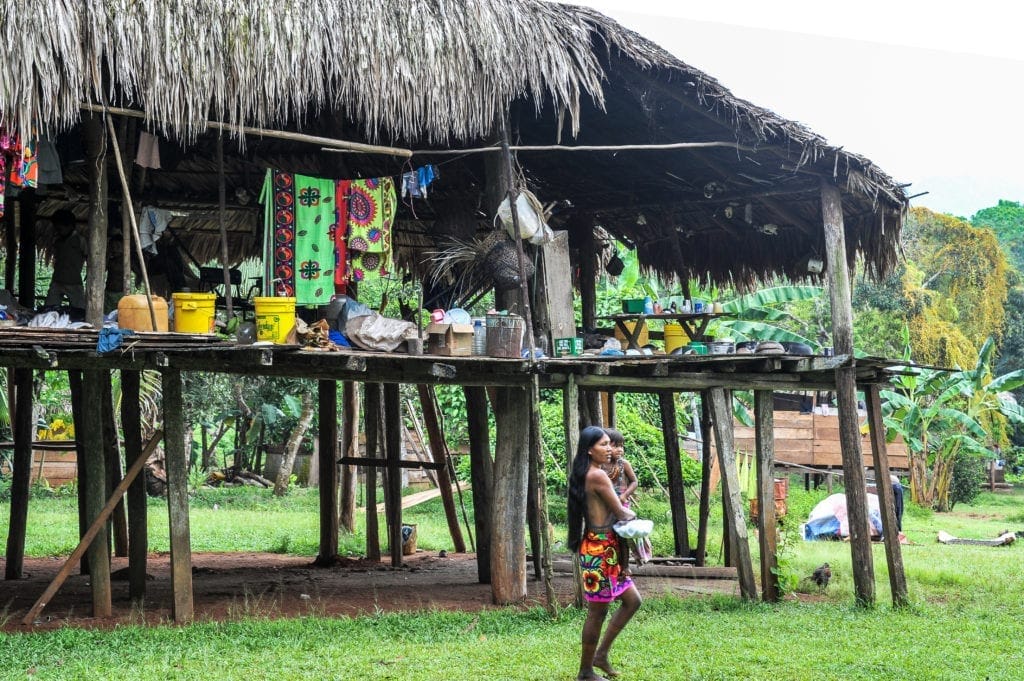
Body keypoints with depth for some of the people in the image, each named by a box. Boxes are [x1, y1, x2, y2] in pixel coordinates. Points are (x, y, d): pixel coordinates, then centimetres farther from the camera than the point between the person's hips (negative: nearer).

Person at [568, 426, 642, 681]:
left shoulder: (584, 476, 13)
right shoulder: (598, 475, -16)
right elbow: (621, 513, -11)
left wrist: (626, 516, 3)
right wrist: (632, 515, 10)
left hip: (603, 548, 10)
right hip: (599, 550, -10)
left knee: (632, 600, 16)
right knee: (597, 612, 0)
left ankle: (601, 653, 22)